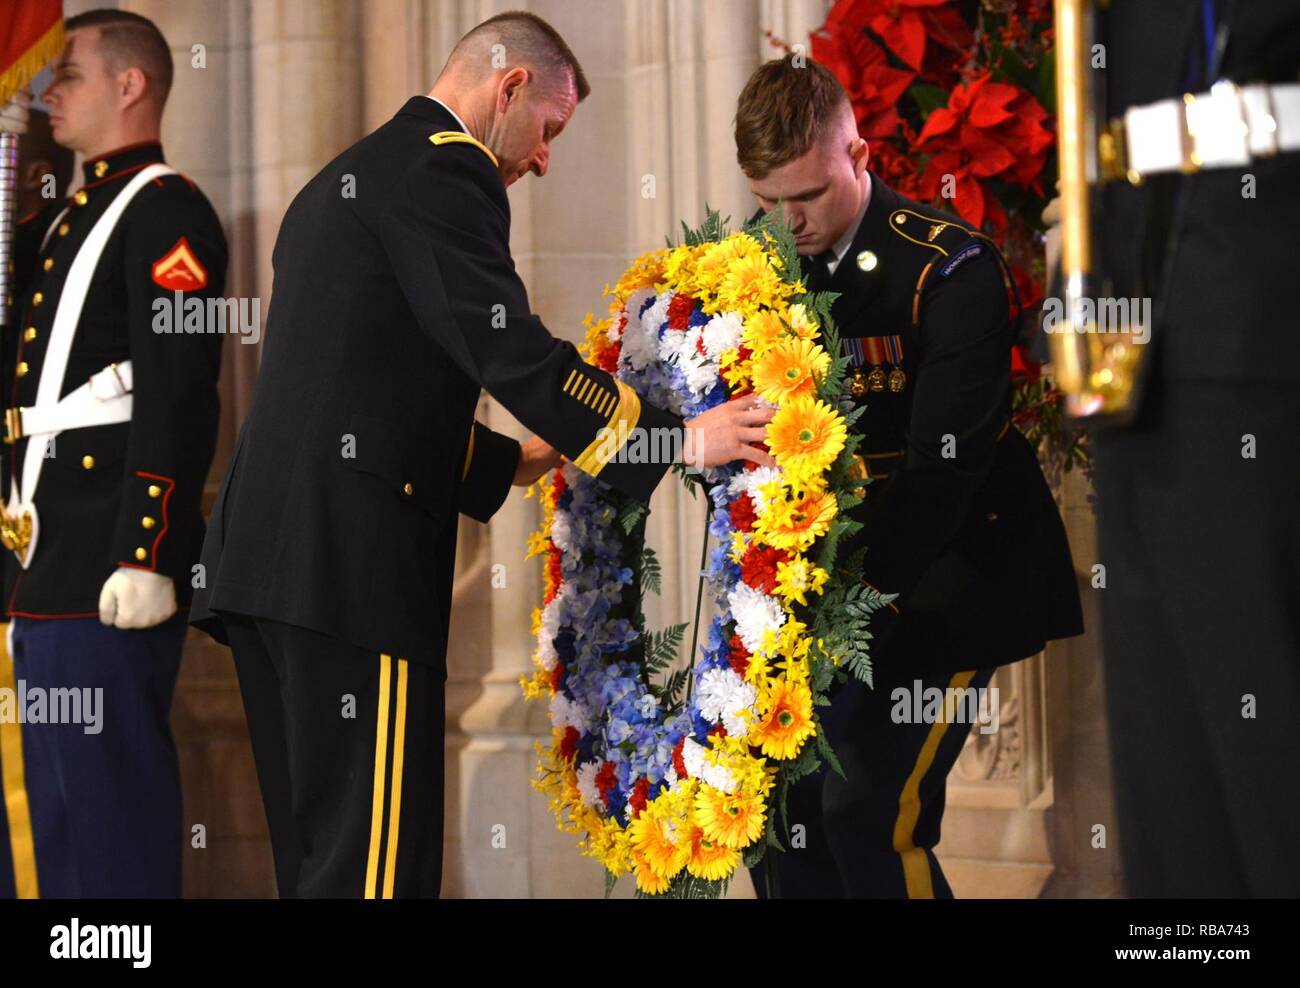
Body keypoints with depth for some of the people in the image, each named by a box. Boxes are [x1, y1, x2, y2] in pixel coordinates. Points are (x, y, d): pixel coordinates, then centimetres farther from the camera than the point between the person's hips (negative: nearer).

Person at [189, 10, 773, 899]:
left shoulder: (344, 179, 25)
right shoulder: (444, 169, -5)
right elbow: (512, 353, -15)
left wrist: (514, 460, 29)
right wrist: (679, 437, -9)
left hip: (266, 551, 10)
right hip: (354, 559, -10)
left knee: (318, 850, 11)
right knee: (377, 861, -10)